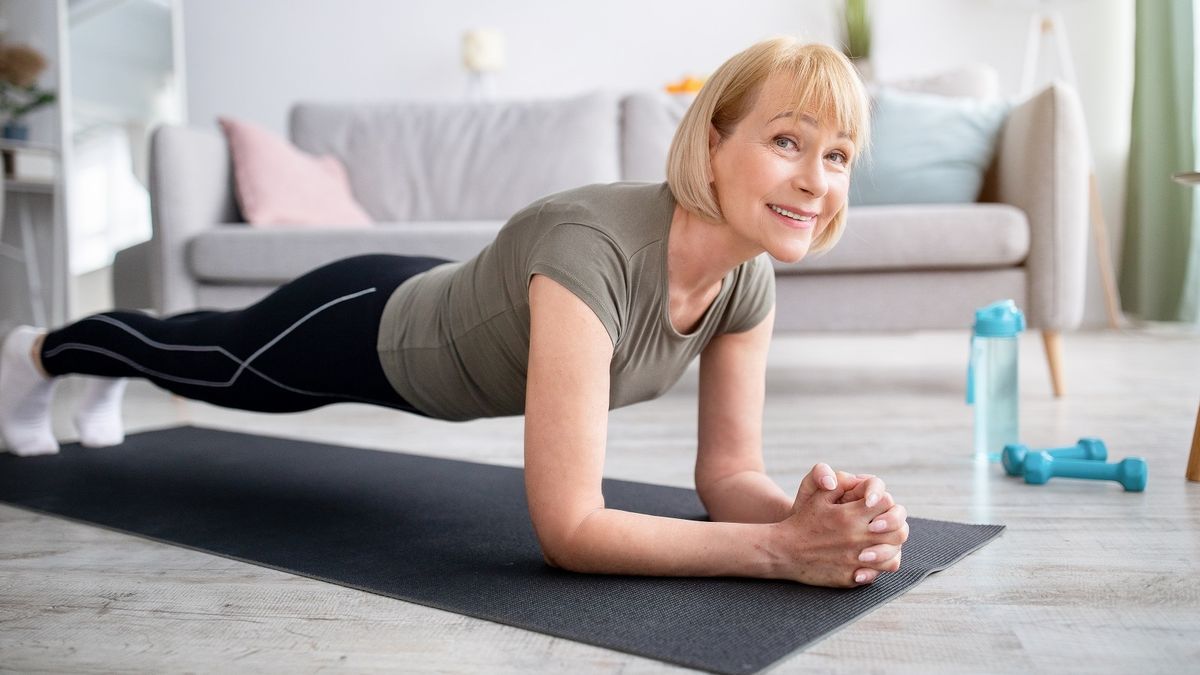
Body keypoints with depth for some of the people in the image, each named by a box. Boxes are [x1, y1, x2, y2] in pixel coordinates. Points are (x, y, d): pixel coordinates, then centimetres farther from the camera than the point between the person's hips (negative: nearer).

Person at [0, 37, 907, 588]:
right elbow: (568, 530, -46)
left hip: (437, 324, 6)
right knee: (204, 360, 27)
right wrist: (783, 549, -49)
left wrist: (804, 513, -37)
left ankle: (115, 381, 71)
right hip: (369, 327, -6)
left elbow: (729, 474, -16)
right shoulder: (592, 251, -46)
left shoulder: (750, 279, -22)